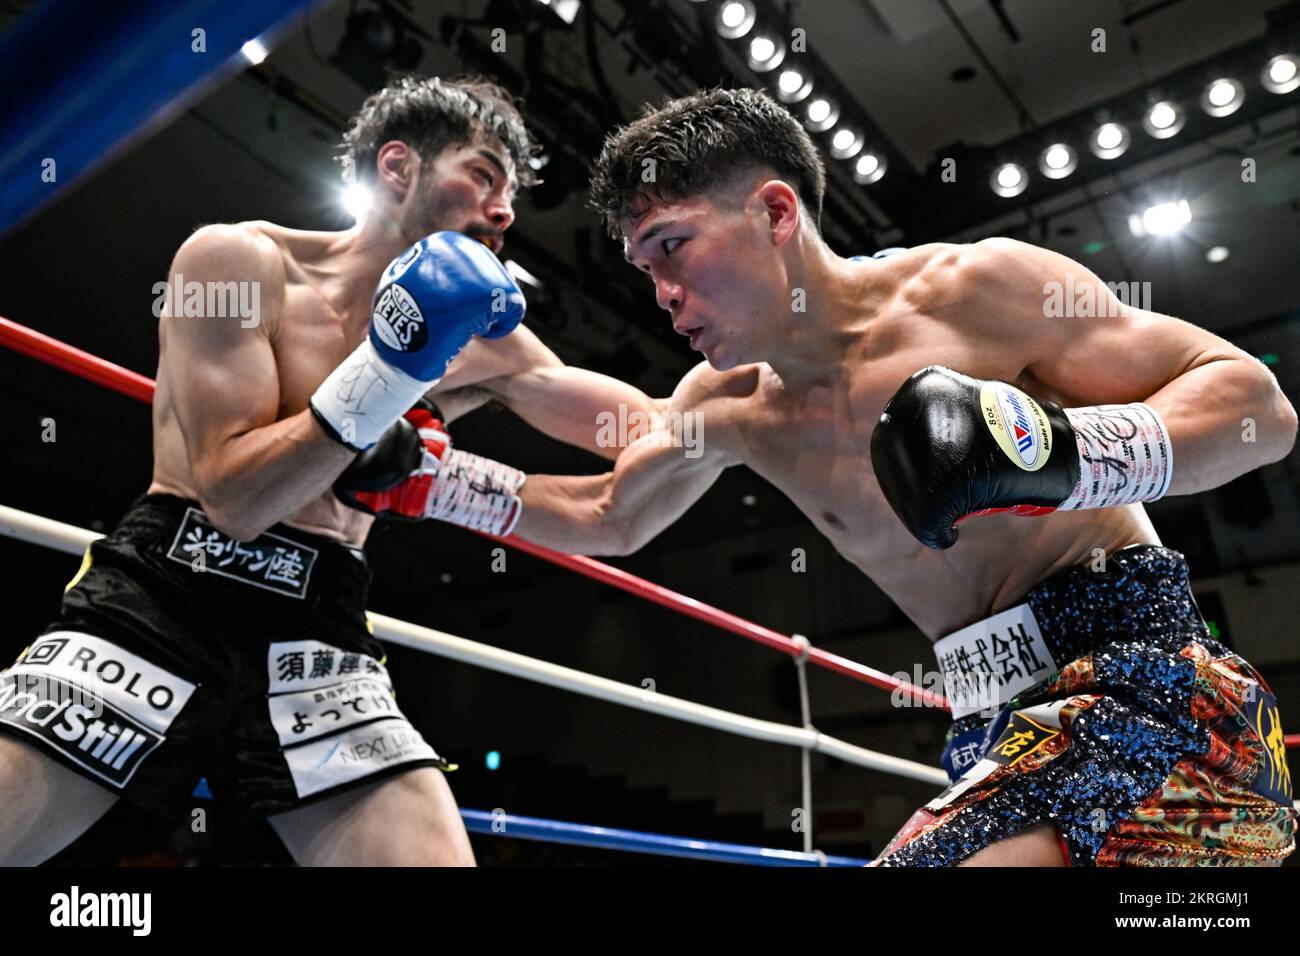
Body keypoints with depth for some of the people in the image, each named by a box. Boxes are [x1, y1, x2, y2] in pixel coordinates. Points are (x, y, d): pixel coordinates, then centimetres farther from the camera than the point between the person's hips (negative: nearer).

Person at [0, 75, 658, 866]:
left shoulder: (480, 342, 7)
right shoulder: (239, 259, -3)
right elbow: (234, 497, -13)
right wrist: (390, 368, -19)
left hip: (314, 628, 3)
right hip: (159, 595, -2)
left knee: (436, 852, -12)